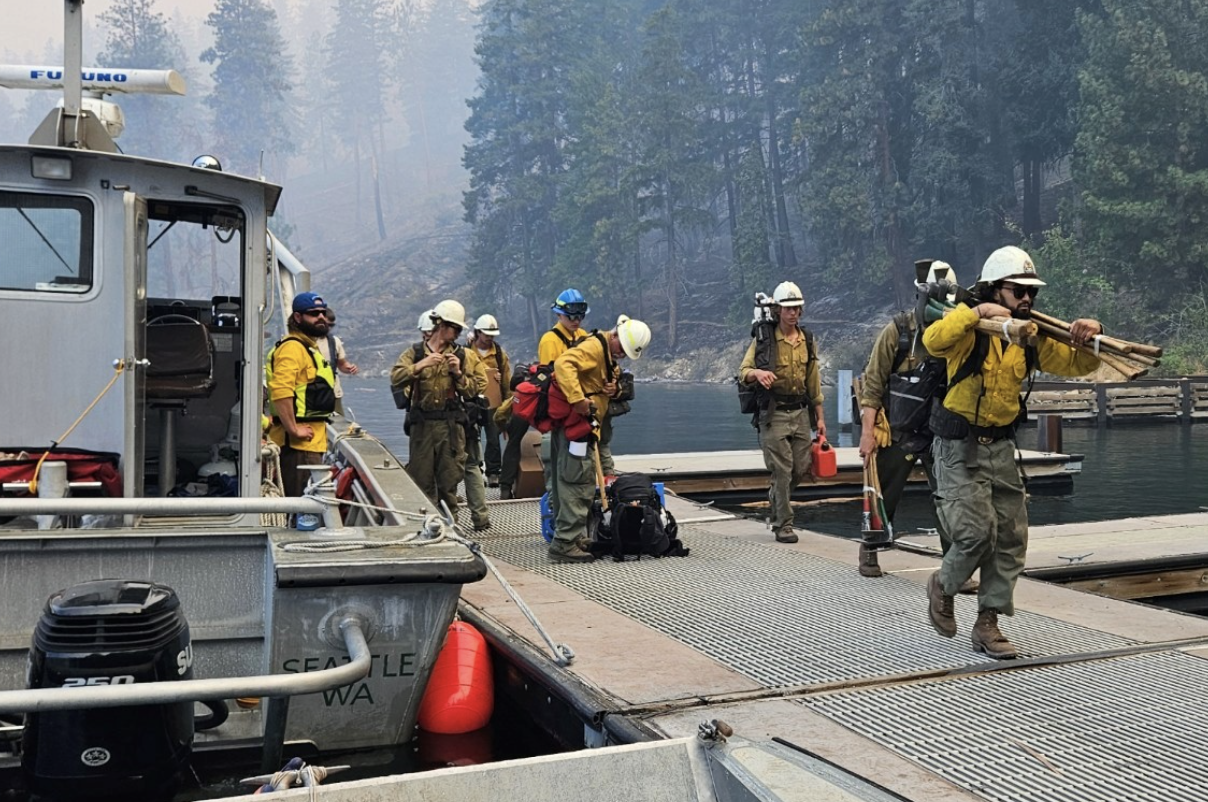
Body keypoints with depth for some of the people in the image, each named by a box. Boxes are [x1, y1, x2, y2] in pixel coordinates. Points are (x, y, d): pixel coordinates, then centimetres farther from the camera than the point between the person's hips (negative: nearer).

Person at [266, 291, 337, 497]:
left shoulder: (309, 347, 22)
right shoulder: (292, 347, -13)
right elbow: (280, 391, -25)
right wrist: (294, 430, -24)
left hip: (312, 440, 11)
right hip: (299, 442, -11)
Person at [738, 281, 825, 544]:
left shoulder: (807, 341, 11)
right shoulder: (764, 340, -4)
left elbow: (813, 381, 15)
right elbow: (743, 372, -5)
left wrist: (819, 417, 13)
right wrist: (758, 373, -30)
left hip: (800, 413, 5)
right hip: (773, 414, -5)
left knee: (802, 468, 6)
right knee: (782, 470, -5)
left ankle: (776, 496, 35)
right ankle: (783, 525, 5)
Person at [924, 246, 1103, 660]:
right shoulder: (969, 328, -13)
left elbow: (1077, 364, 6)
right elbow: (933, 341, -34)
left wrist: (1089, 337, -14)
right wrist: (976, 312, -40)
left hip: (1001, 448, 7)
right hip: (959, 449, -6)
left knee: (1011, 537, 5)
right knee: (977, 533, -15)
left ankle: (988, 622, 17)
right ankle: (943, 585, 16)